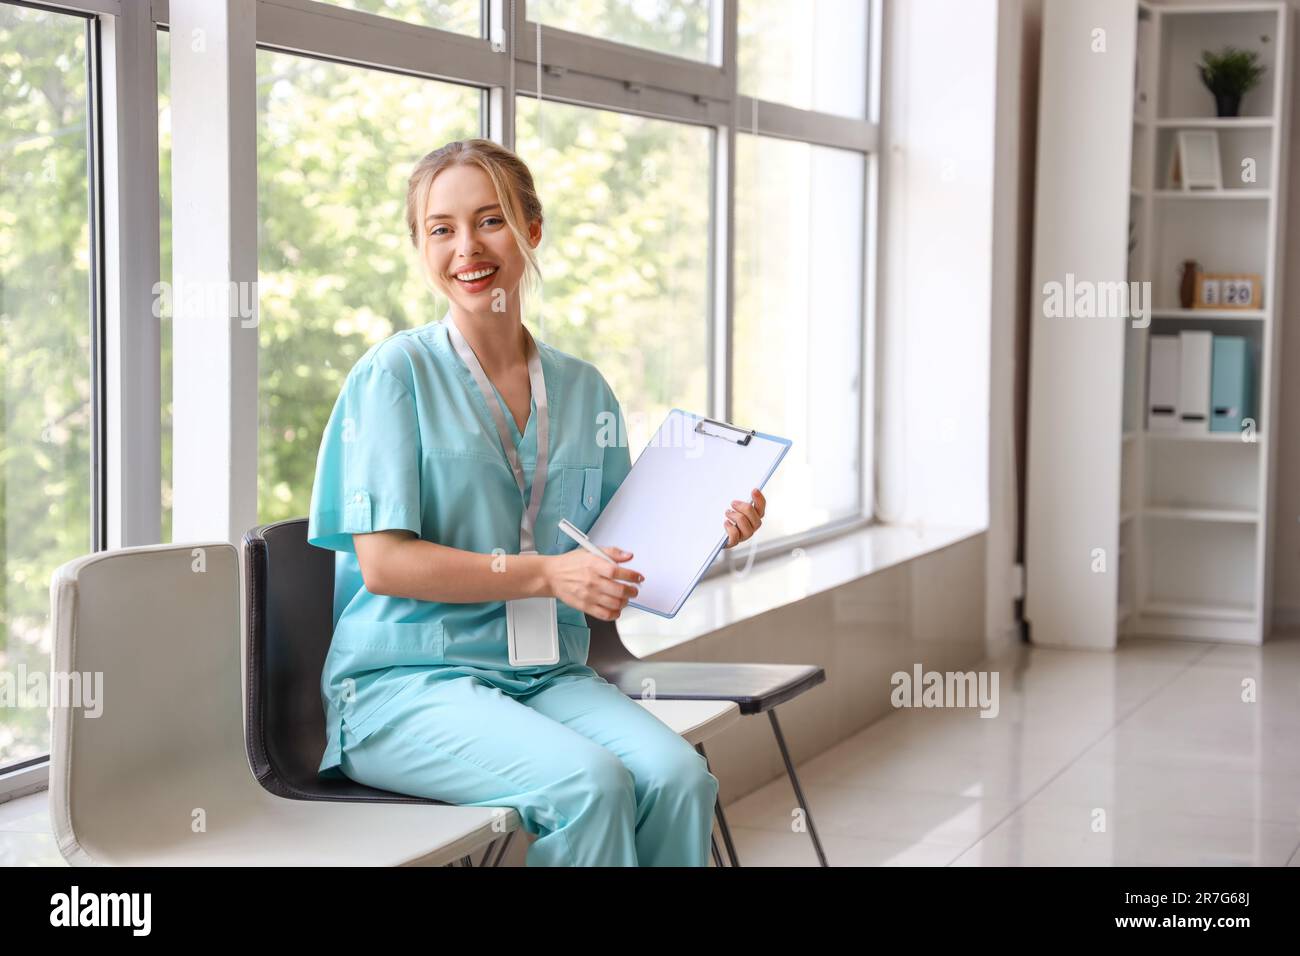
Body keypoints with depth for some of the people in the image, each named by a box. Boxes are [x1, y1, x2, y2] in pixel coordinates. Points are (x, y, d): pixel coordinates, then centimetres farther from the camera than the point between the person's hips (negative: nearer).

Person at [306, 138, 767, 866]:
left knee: (677, 777, -25)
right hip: (409, 683, -4)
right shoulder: (397, 374, -1)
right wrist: (547, 574, -15)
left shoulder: (585, 390, 14)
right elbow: (383, 562, -9)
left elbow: (620, 557, 16)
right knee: (588, 785, -31)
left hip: (547, 676, 5)